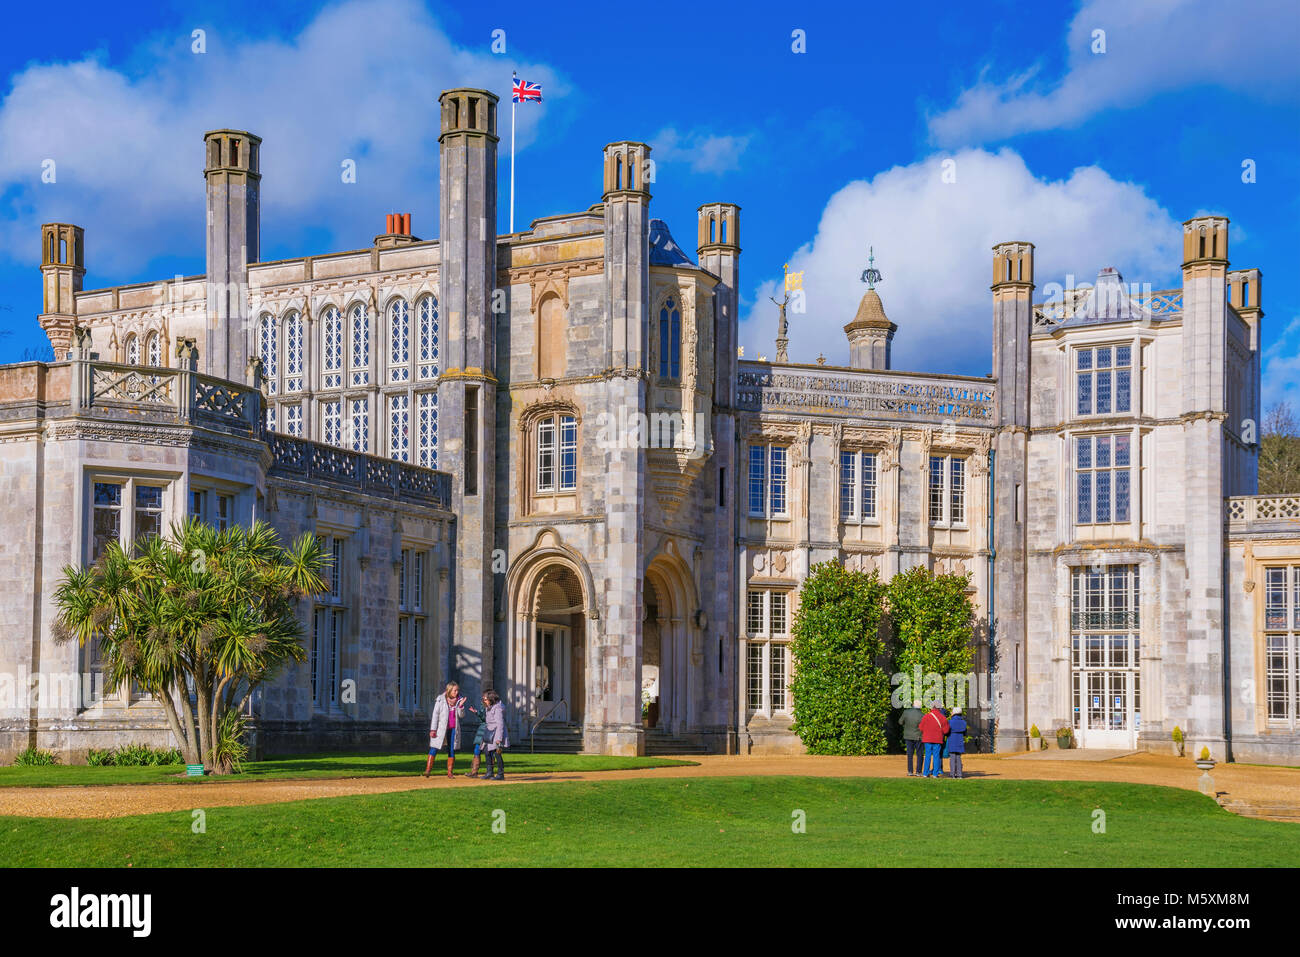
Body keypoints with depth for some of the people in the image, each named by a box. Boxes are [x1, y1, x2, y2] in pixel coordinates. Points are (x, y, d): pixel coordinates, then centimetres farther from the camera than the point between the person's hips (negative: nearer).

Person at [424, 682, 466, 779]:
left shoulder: (458, 700, 6)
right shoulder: (441, 699, -4)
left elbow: (461, 715, 5)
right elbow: (435, 714, -4)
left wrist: (461, 706, -13)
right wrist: (433, 729, -10)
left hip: (453, 729, 3)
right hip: (441, 728, -3)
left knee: (452, 750, 4)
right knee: (434, 748, -9)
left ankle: (449, 772, 10)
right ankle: (427, 770, -9)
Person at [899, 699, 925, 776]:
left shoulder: (906, 712, -10)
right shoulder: (922, 715, -17)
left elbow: (900, 722, 2)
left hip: (908, 736, 2)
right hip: (918, 737, -2)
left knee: (909, 754, 12)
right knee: (919, 755, 8)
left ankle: (910, 771, 12)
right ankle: (918, 772, 7)